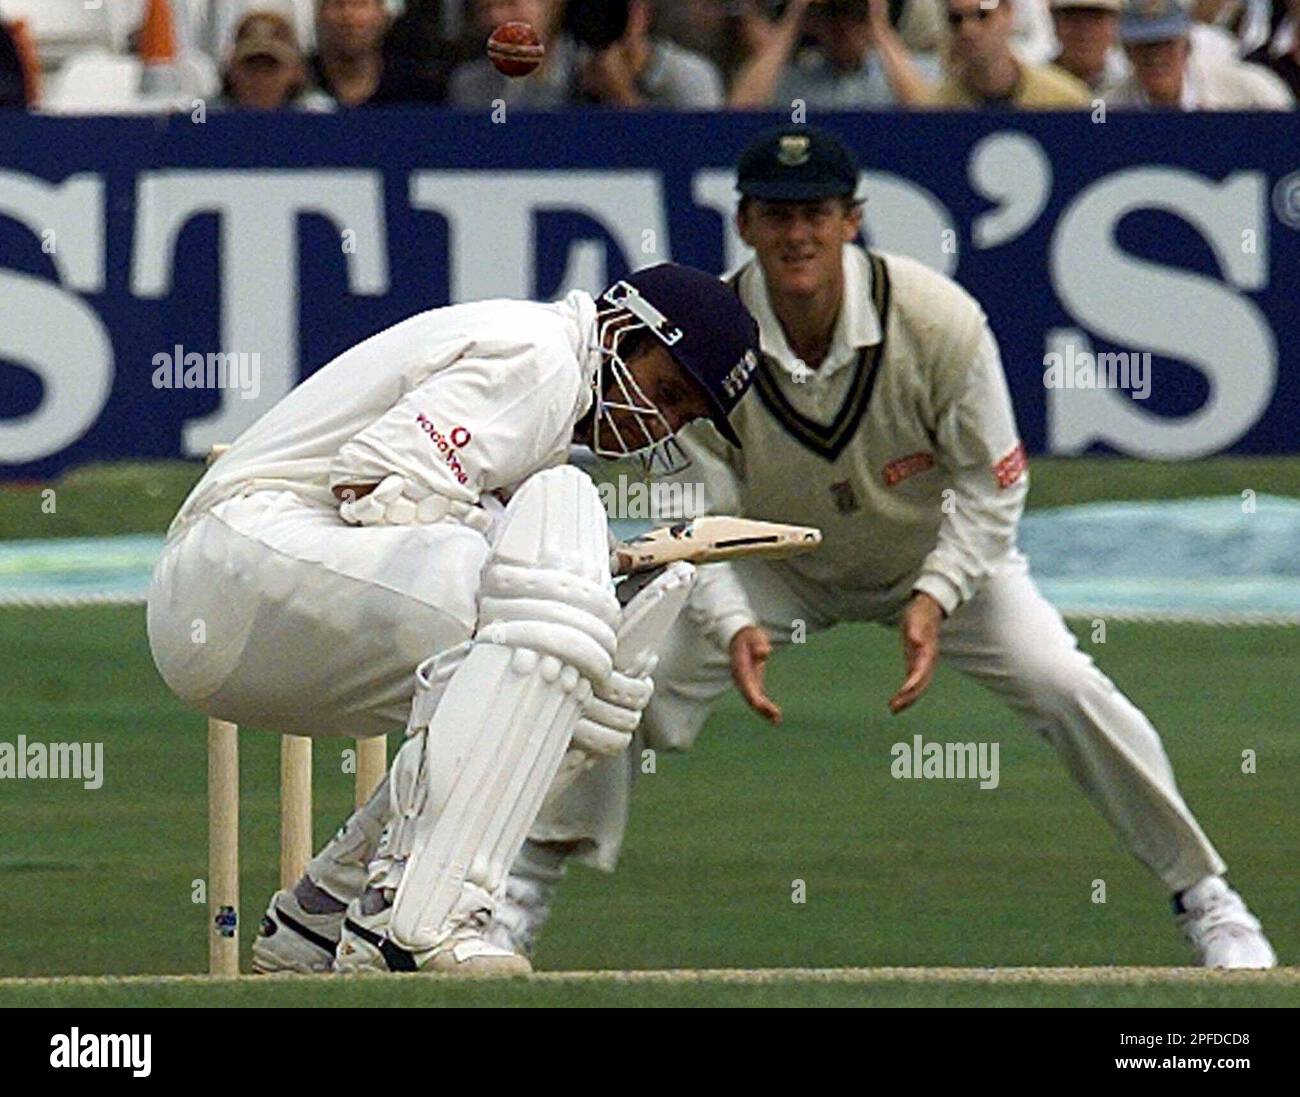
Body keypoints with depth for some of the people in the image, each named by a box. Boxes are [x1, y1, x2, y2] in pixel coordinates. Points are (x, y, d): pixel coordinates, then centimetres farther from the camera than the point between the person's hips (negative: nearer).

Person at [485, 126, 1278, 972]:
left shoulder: (940, 321, -28)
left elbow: (991, 485, -18)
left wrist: (936, 597, -32)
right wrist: (733, 625, -36)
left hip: (935, 558, -1)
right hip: (781, 568, 1)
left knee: (1064, 686, -18)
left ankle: (1204, 896, -2)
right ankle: (527, 894, 2)